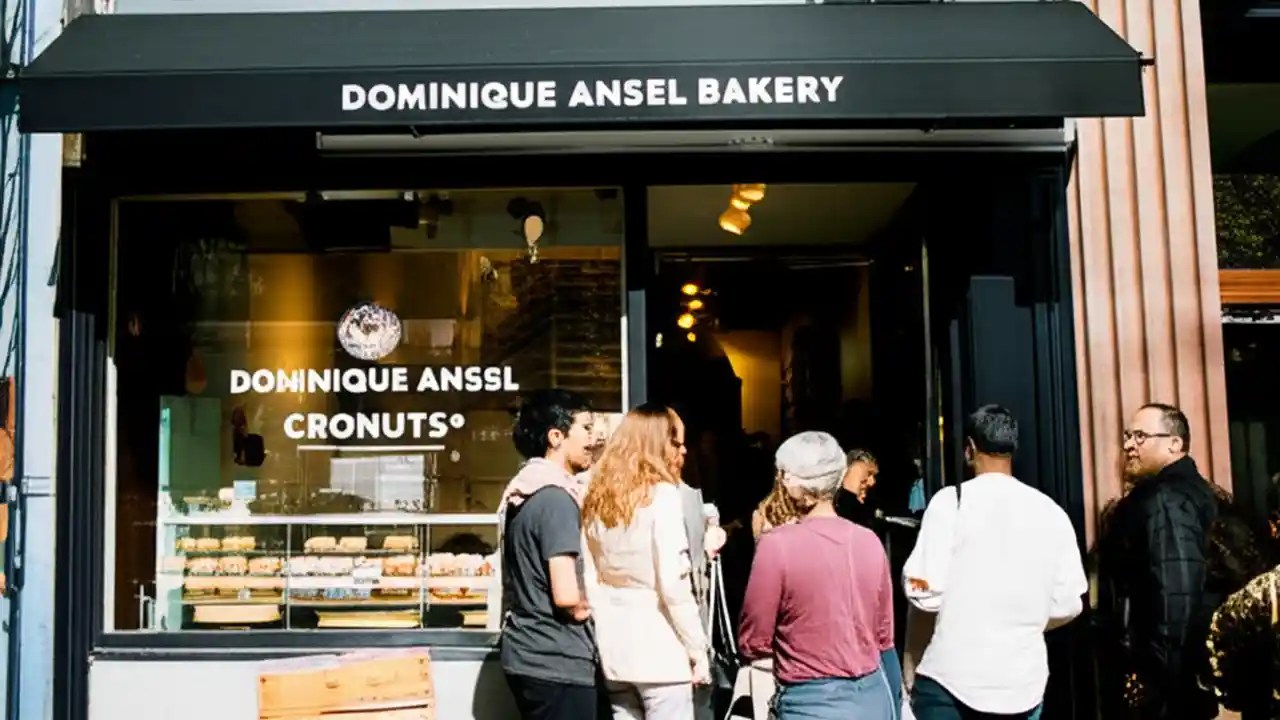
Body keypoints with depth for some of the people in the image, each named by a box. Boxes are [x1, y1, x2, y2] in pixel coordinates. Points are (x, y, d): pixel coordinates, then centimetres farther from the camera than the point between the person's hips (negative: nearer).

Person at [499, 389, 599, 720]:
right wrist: (590, 605, -4)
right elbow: (567, 595, -24)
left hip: (529, 654, 10)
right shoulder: (556, 497, -18)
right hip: (557, 661, -10)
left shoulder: (524, 491, 12)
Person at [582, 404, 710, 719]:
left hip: (614, 645, 6)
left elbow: (596, 576, 6)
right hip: (659, 647, -6)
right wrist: (698, 648, -9)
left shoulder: (598, 497, 7)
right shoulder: (662, 495, -11)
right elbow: (673, 584, -14)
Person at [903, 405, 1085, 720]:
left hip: (951, 676, -4)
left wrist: (911, 575, 11)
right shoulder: (1051, 511, 4)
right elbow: (1068, 604, 6)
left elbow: (925, 592, -11)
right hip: (1024, 680, 4)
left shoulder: (952, 500, -7)